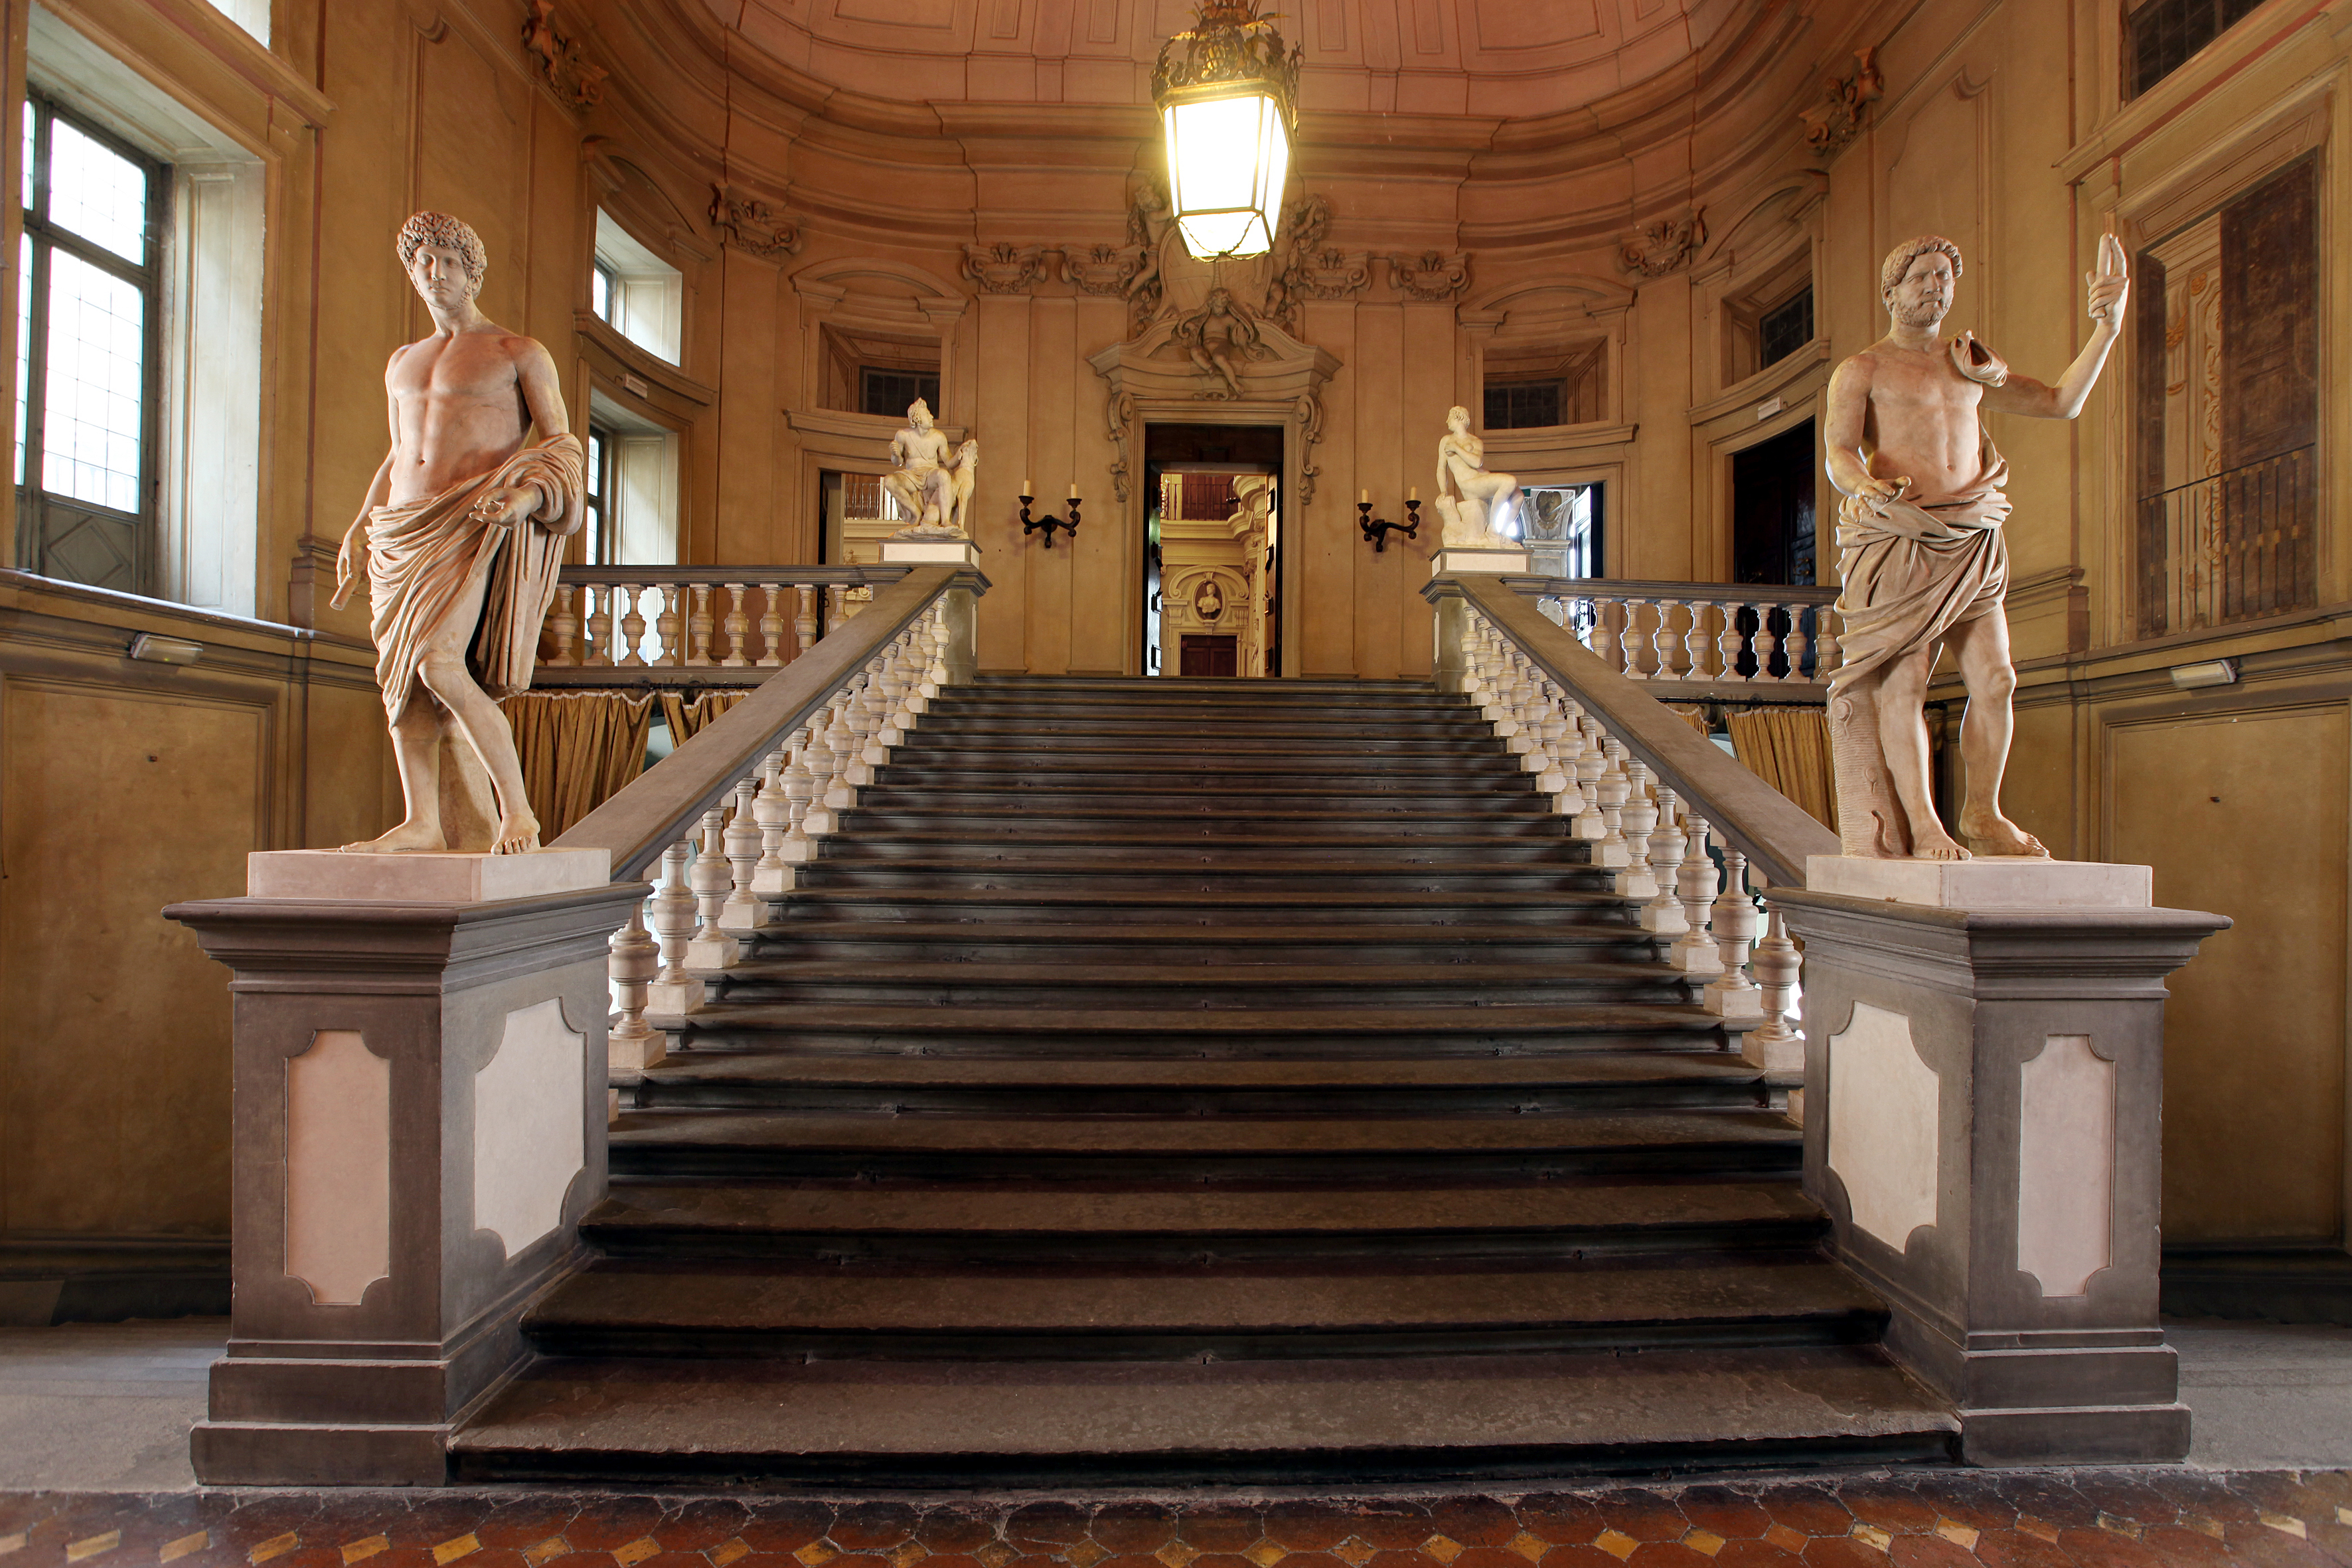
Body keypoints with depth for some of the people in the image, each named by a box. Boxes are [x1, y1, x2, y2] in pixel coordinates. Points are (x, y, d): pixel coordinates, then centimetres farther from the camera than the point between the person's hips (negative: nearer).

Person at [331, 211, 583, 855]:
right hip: (407, 531, 7)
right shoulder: (402, 362, 25)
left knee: (439, 664, -23)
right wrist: (359, 531, 19)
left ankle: (517, 811, -16)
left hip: (477, 529, -7)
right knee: (401, 677, -1)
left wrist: (527, 495, -20)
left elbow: (564, 444, 0)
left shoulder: (520, 354, 6)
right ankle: (422, 822, 2)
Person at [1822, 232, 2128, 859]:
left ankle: (1984, 815, 9)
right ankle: (1921, 825, -6)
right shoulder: (1862, 371, 8)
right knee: (1903, 682, -10)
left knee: (1995, 679, -3)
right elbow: (1839, 455, -6)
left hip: (1973, 543, 5)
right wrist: (1868, 486, -28)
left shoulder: (1974, 368, 25)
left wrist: (2106, 327, 22)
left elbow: (2061, 403, 31)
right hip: (1897, 540, -5)